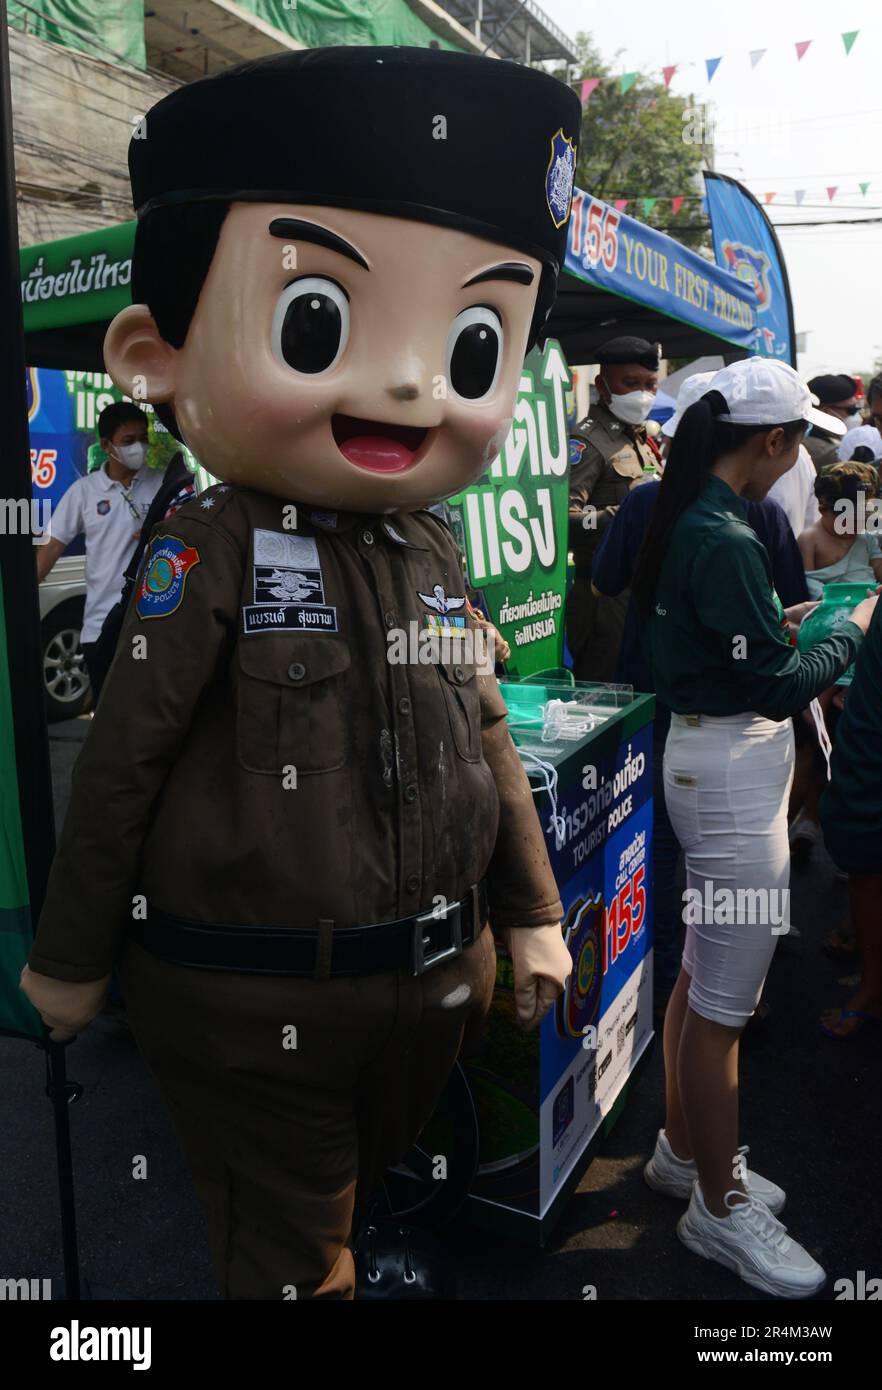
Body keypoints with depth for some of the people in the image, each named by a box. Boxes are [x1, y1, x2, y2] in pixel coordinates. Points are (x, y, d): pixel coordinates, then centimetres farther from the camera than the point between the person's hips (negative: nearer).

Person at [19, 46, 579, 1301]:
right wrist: (71, 958, -3)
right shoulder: (215, 551, -17)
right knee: (291, 1255, 16)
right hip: (254, 1006, -5)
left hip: (430, 987, 6)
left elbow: (487, 744, 7)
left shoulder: (431, 551, -1)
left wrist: (532, 915, 12)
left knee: (356, 1207, 29)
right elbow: (124, 759, -11)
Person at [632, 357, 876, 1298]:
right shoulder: (724, 539, -21)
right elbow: (776, 686, -20)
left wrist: (779, 625, 16)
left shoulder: (683, 519, 9)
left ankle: (682, 1151, 39)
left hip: (706, 754, 11)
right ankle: (720, 1208, 22)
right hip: (733, 771, -10)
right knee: (723, 1003, 4)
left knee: (702, 971, 21)